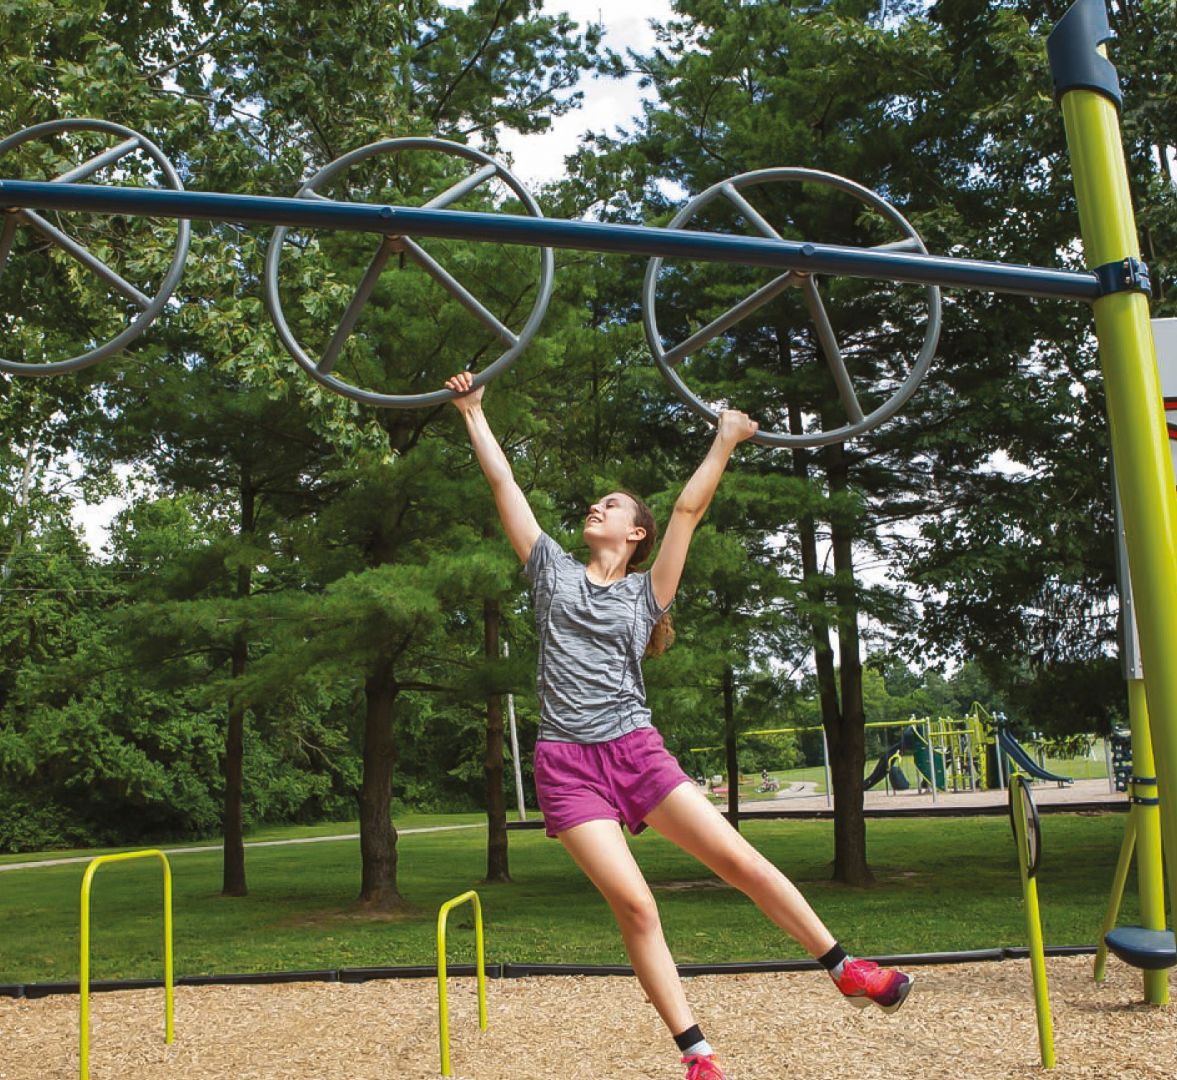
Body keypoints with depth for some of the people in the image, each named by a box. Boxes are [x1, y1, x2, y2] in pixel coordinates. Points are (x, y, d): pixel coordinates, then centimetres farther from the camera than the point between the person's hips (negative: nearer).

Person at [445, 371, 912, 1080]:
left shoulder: (647, 590, 13)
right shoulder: (554, 570, 15)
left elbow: (690, 508, 9)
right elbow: (504, 481, 13)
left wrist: (726, 439, 8)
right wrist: (473, 410, 15)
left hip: (637, 750, 1)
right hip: (568, 762, 0)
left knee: (740, 860, -7)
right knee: (634, 904, -11)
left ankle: (844, 968, 10)